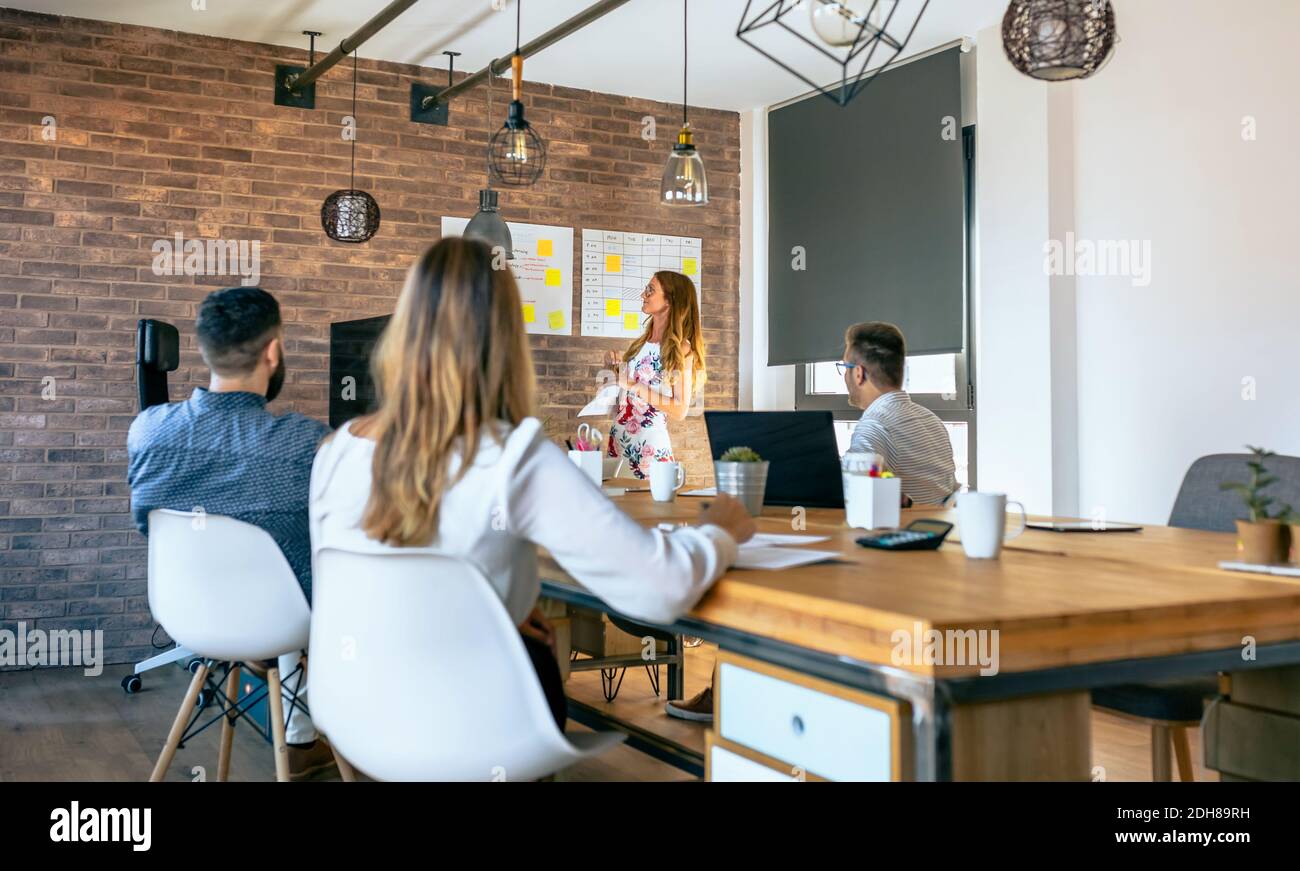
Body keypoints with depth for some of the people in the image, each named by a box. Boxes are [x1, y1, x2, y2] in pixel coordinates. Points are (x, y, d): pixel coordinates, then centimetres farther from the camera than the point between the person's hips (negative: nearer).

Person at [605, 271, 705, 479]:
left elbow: (680, 410, -15)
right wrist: (617, 367, 3)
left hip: (649, 447, -6)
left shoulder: (680, 348, -8)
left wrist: (635, 386, -18)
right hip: (617, 441, 6)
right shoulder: (641, 343, 11)